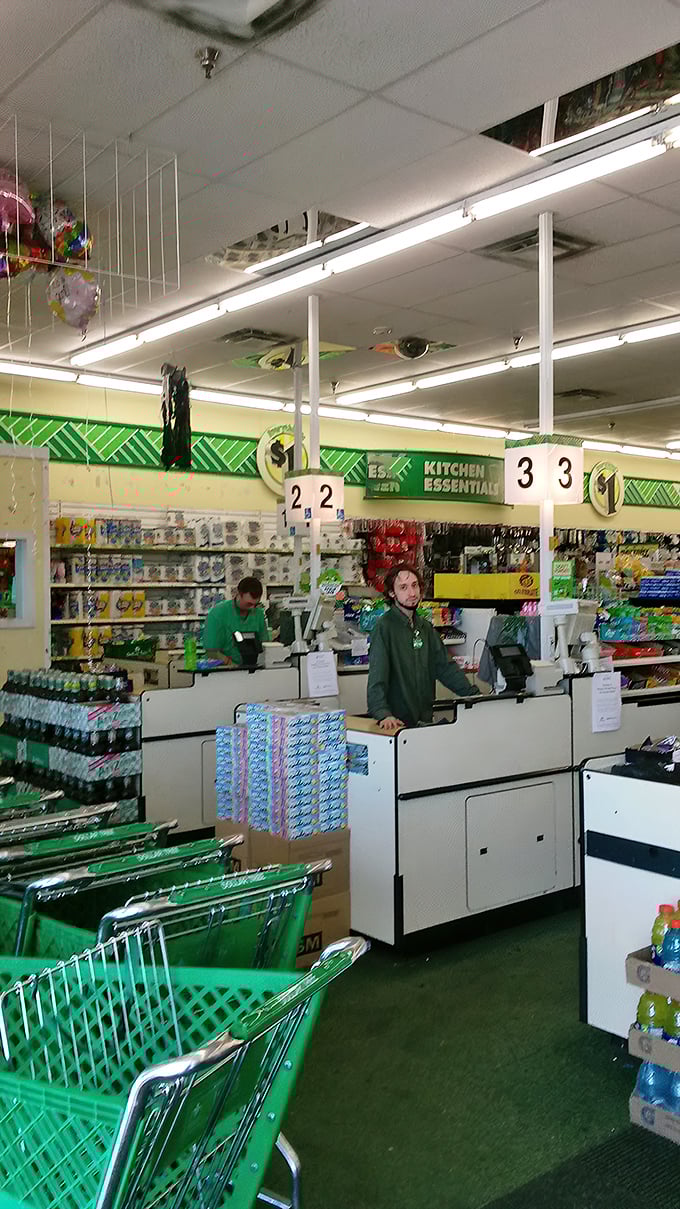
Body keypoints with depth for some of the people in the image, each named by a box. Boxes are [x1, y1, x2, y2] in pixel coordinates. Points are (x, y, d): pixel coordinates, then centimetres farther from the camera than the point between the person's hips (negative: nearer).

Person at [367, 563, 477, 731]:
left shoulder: (424, 627, 10)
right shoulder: (385, 626, -13)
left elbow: (445, 667, 12)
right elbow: (377, 677, -21)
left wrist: (474, 695, 4)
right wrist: (383, 714, -34)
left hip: (424, 718, 6)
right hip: (396, 722, -6)